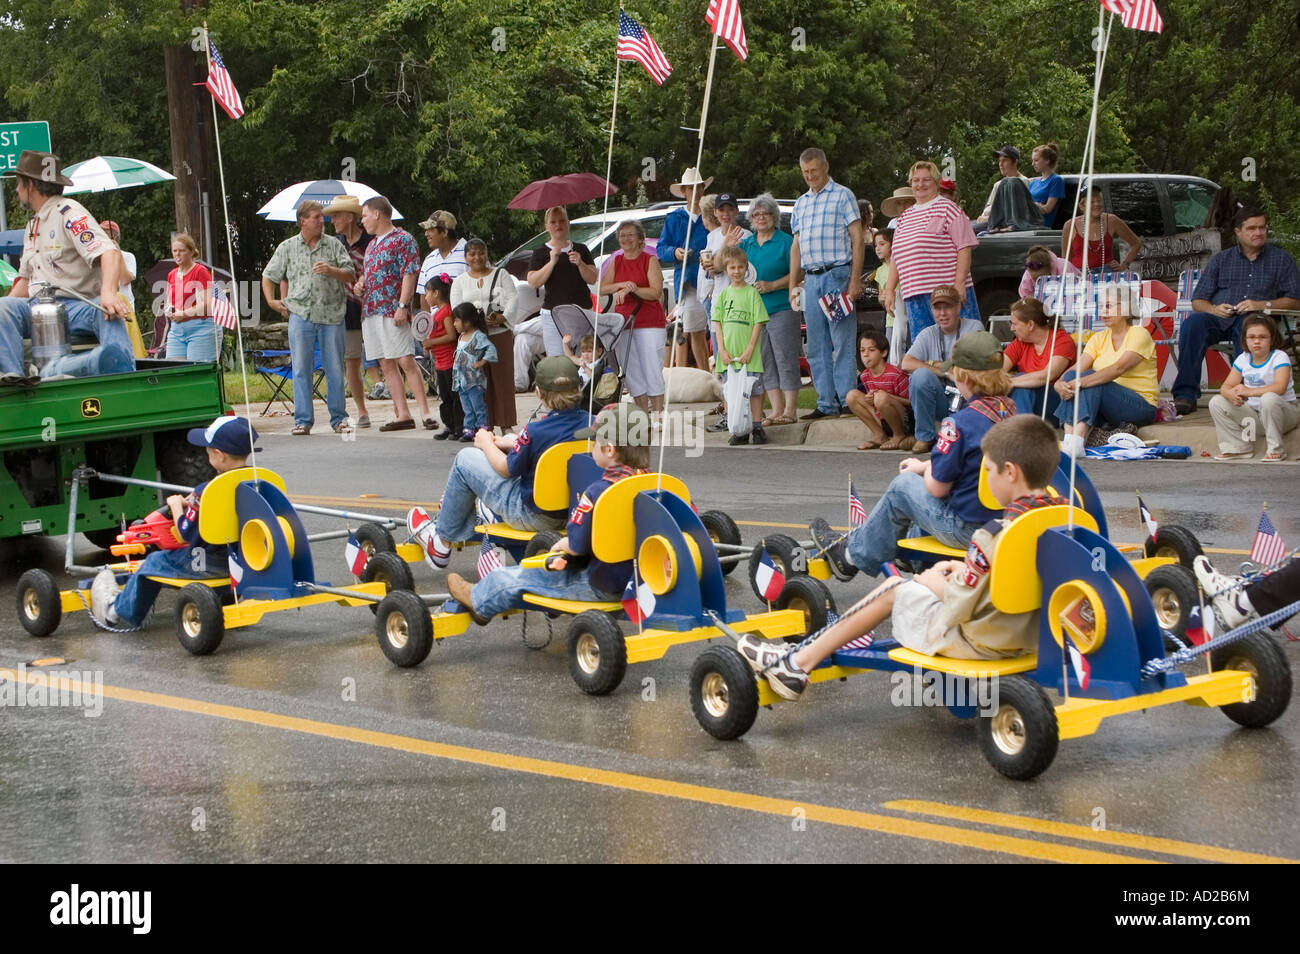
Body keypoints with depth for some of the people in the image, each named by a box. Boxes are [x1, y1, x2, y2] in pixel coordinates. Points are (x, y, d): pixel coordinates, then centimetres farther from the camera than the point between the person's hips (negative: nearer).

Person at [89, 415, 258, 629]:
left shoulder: (206, 492, -23)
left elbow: (186, 532, -15)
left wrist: (176, 505, 2)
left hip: (208, 563, -7)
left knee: (154, 562, 17)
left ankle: (117, 612, 37)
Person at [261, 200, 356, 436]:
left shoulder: (334, 245, 9)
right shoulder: (287, 248, 11)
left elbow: (350, 275, 4)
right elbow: (268, 276, 19)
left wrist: (331, 270, -13)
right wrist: (271, 301, 8)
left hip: (332, 315, 0)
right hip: (301, 316, 0)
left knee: (335, 369, 1)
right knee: (301, 369, -1)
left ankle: (339, 418, 10)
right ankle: (303, 420, 4)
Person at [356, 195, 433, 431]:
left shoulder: (403, 239, -3)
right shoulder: (372, 244, 22)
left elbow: (410, 274, -11)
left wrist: (402, 306, -19)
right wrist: (359, 284, 10)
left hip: (392, 311, -8)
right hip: (370, 311, 8)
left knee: (406, 362, -12)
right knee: (387, 365, 4)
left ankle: (425, 412, -12)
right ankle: (402, 414, 5)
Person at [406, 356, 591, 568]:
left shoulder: (535, 431, -28)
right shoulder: (589, 423, -9)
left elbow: (507, 469, -12)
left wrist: (486, 443, 7)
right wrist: (513, 443, 16)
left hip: (532, 515, -7)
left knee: (465, 459, 7)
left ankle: (442, 542, 22)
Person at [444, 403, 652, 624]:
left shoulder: (597, 491, -25)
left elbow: (576, 545, -23)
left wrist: (560, 545, 0)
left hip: (602, 587, -8)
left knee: (515, 578, 13)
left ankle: (478, 601, 39)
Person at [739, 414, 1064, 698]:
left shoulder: (995, 534, -27)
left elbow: (959, 606, -20)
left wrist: (935, 582, 0)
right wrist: (966, 570, 11)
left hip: (974, 641, -8)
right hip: (1029, 635, 8)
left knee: (893, 590, 8)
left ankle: (797, 663, 15)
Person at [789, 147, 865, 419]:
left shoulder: (842, 195, 1)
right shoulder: (801, 203, 18)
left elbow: (857, 238, -5)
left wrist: (855, 279, -13)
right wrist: (793, 284, 13)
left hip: (837, 274, -6)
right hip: (811, 278, 6)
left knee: (842, 341, -7)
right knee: (816, 346, 5)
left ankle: (847, 400, -5)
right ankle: (826, 404, 9)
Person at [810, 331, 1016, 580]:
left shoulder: (960, 423, -23)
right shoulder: (1010, 410, 2)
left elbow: (938, 487, -17)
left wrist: (927, 468, 6)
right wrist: (924, 466, 22)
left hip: (966, 529, -8)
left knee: (902, 486, 12)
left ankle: (853, 554, 30)